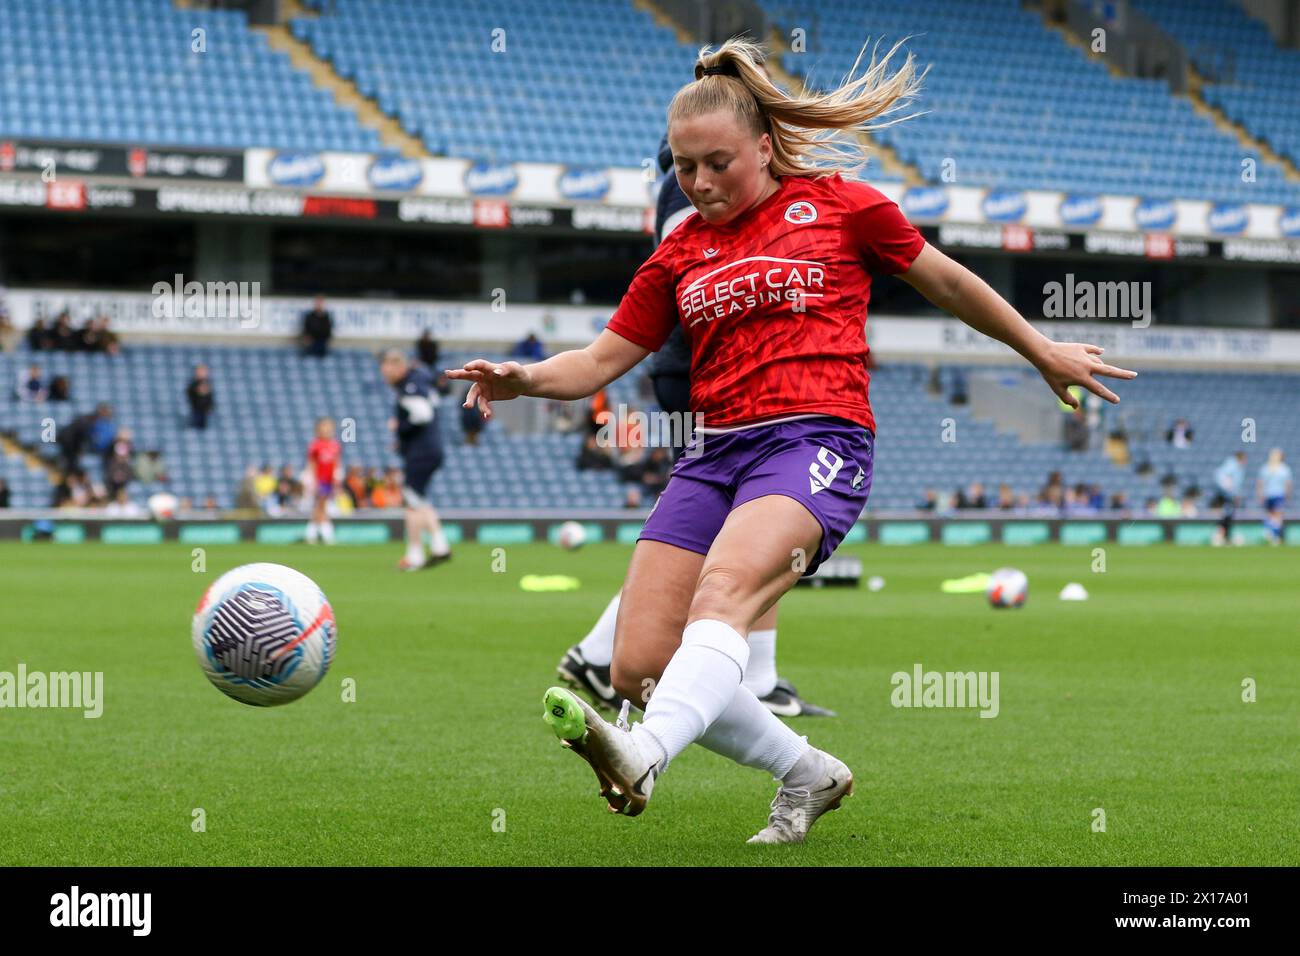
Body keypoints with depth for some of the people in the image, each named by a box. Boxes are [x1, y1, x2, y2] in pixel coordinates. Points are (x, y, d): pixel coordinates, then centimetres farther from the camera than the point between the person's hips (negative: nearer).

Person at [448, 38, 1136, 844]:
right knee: (638, 667, -7)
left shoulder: (837, 204, 9)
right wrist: (523, 379, -3)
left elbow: (945, 280, 21)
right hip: (714, 452, 6)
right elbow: (603, 361, 18)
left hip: (817, 440, -6)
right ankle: (809, 774, 12)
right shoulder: (681, 252, 19)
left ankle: (644, 757, -59)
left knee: (724, 591, -34)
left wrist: (1044, 353, 28)